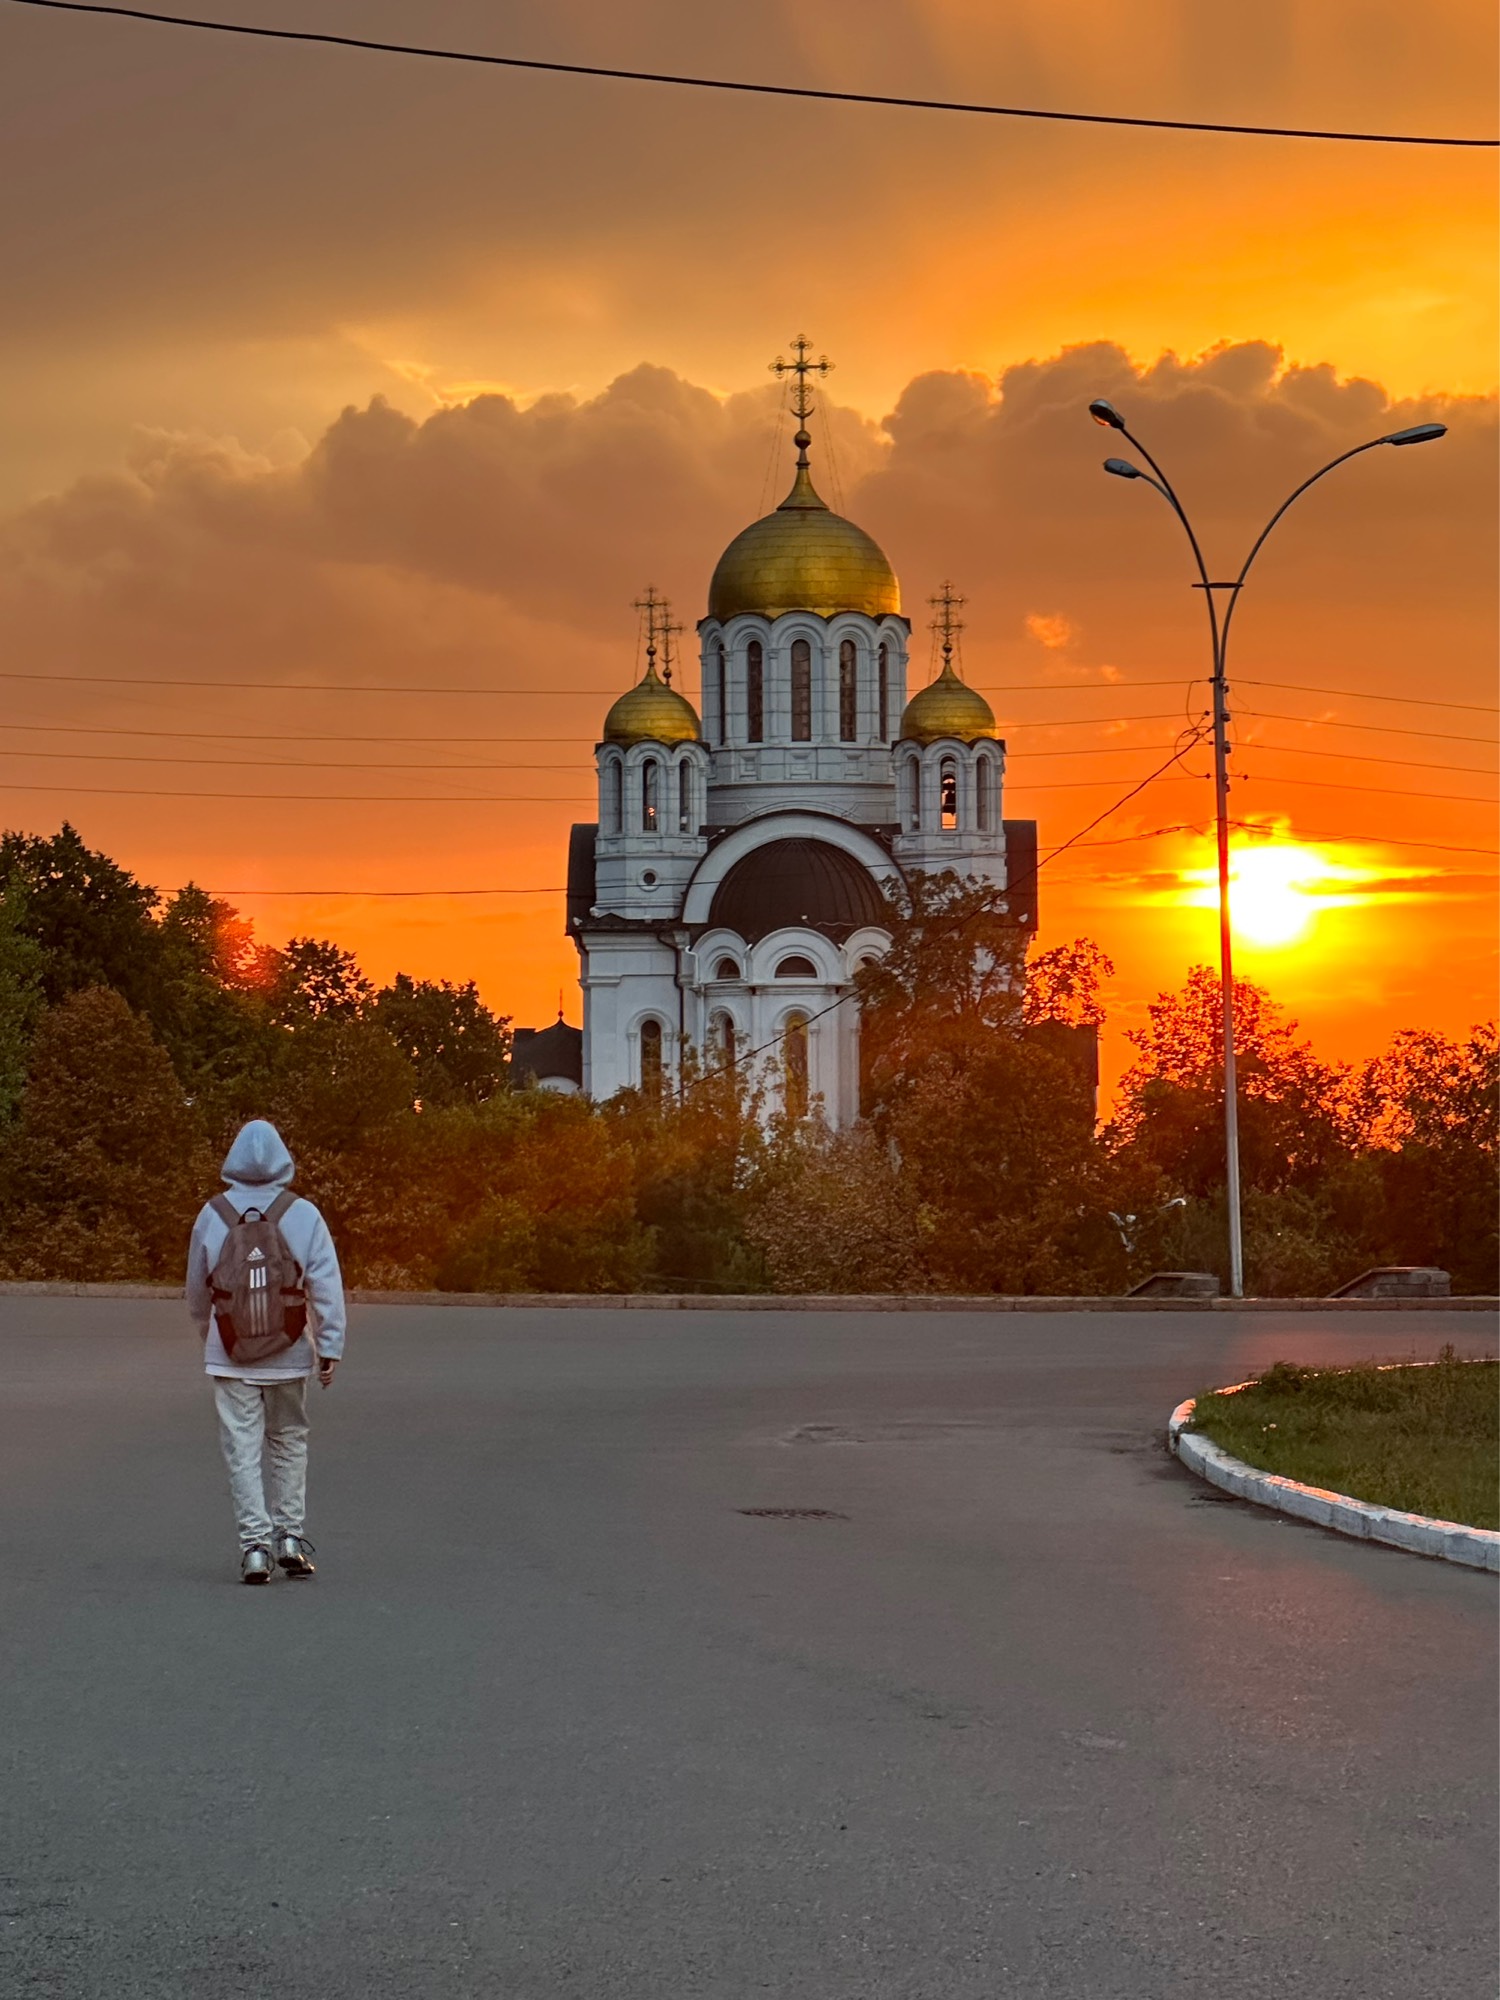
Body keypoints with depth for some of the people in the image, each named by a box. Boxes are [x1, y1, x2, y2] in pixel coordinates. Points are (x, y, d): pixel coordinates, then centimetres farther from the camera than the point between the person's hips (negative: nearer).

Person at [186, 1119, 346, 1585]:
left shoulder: (213, 1215, 0)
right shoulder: (303, 1215, -4)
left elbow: (196, 1286, 12)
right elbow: (327, 1285, -7)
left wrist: (208, 1332, 29)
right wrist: (330, 1347, -2)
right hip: (288, 1353, 0)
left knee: (242, 1449, 2)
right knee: (288, 1442, 16)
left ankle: (255, 1543, -6)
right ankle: (289, 1536, 14)